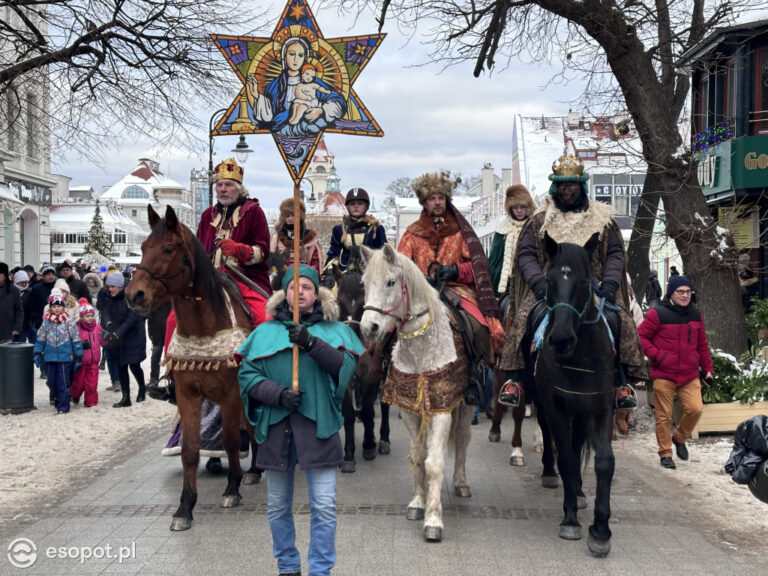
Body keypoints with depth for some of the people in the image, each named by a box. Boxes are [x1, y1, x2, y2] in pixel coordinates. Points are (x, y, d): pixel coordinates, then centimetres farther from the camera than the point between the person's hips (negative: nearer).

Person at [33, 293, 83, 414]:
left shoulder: (69, 321, -4)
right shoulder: (46, 321, 5)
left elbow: (76, 339, -1)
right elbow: (41, 338, 14)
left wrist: (78, 357, -1)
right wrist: (37, 353, 7)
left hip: (65, 357, -3)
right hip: (50, 357, 3)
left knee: (63, 383, -3)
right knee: (51, 382, 12)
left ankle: (63, 406, 4)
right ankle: (55, 397, 38)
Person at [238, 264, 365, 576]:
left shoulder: (334, 330, 7)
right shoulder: (265, 332, 10)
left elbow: (346, 365, -10)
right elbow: (247, 375, 3)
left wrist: (311, 343, -23)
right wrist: (278, 393, -14)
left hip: (319, 425, -2)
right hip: (275, 426, 2)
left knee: (324, 506, -4)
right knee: (278, 507, 12)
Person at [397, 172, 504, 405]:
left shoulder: (460, 230, 14)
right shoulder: (412, 233, 16)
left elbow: (478, 265, 9)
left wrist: (456, 271, -11)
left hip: (457, 289, -1)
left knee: (479, 326, -29)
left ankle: (474, 375, -9)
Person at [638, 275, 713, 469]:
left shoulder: (696, 315, 10)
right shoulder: (658, 314, -7)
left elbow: (702, 345, 18)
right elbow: (641, 337, -3)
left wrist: (708, 369, 16)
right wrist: (657, 356, -11)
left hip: (690, 375, 4)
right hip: (663, 375, -4)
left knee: (695, 409, -9)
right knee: (664, 416, 1)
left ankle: (679, 438, 19)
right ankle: (665, 453, 16)